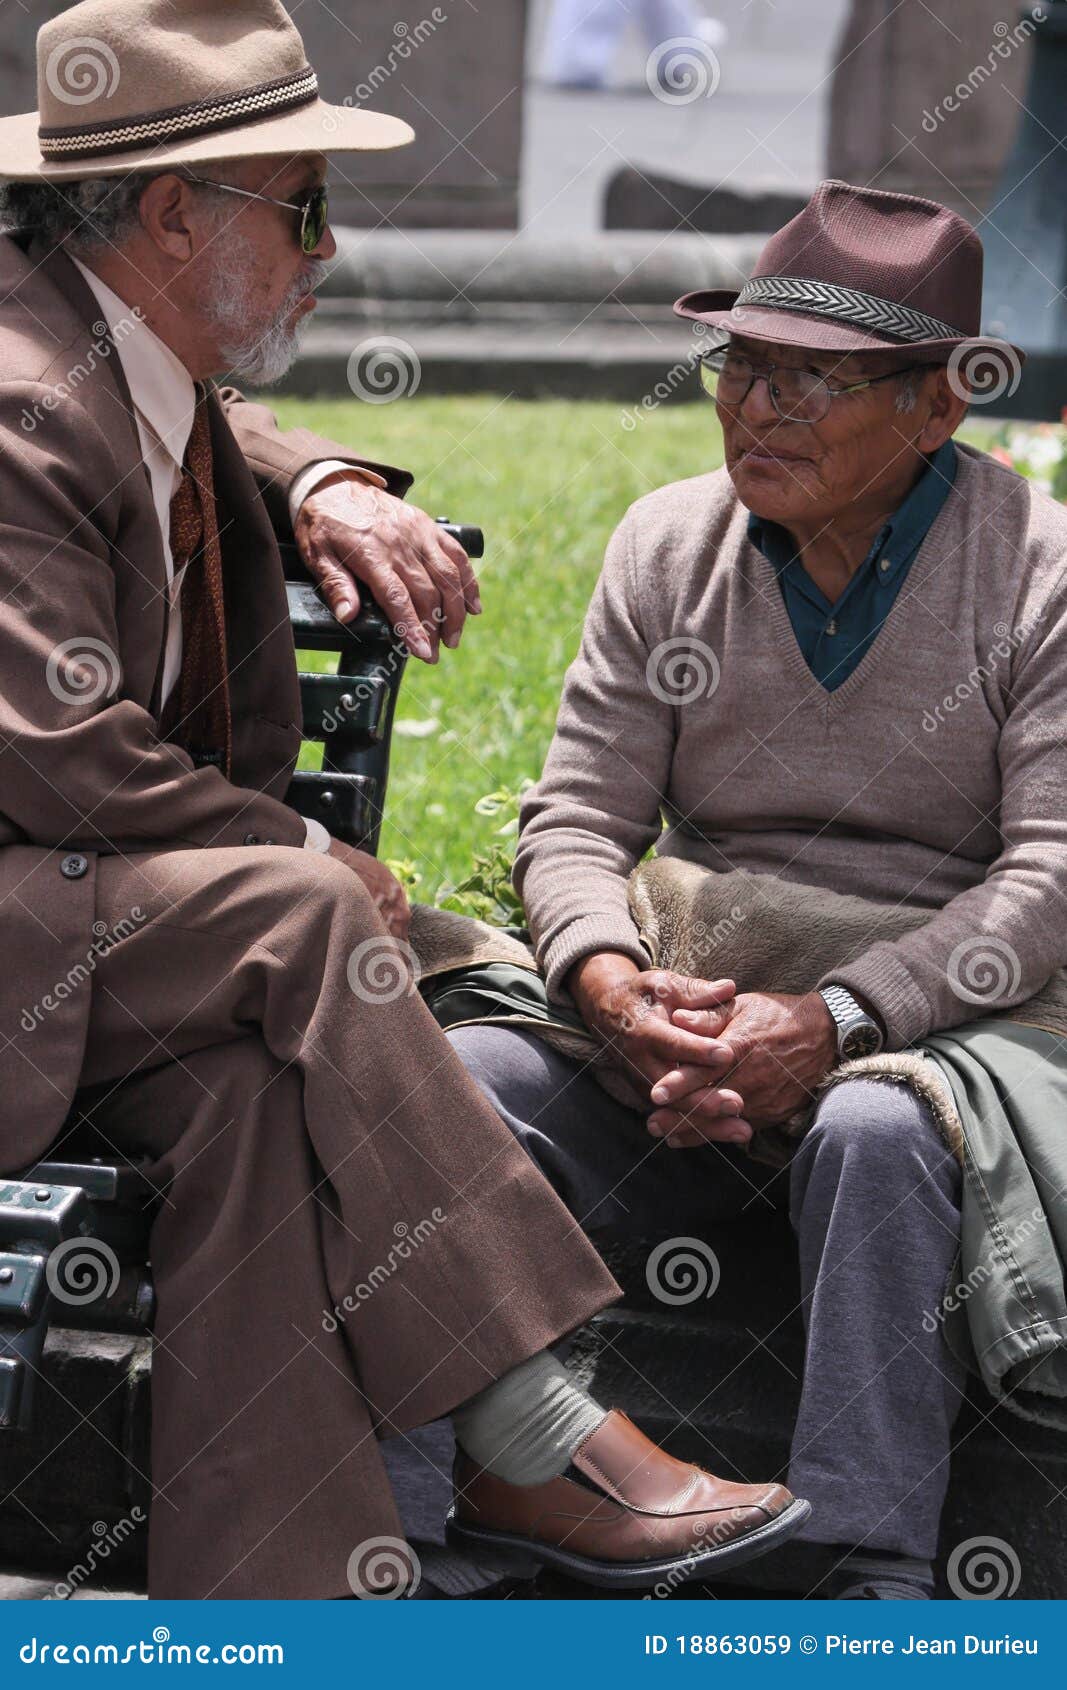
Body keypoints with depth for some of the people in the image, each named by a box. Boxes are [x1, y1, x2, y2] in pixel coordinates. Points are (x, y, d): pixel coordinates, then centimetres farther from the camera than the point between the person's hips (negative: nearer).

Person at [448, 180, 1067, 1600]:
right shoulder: (668, 548, 10)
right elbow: (578, 816, 8)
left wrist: (837, 1022, -24)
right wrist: (610, 978, -16)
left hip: (933, 1022, -4)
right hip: (685, 1016, 4)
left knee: (877, 1136, -39)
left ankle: (867, 1576, -37)